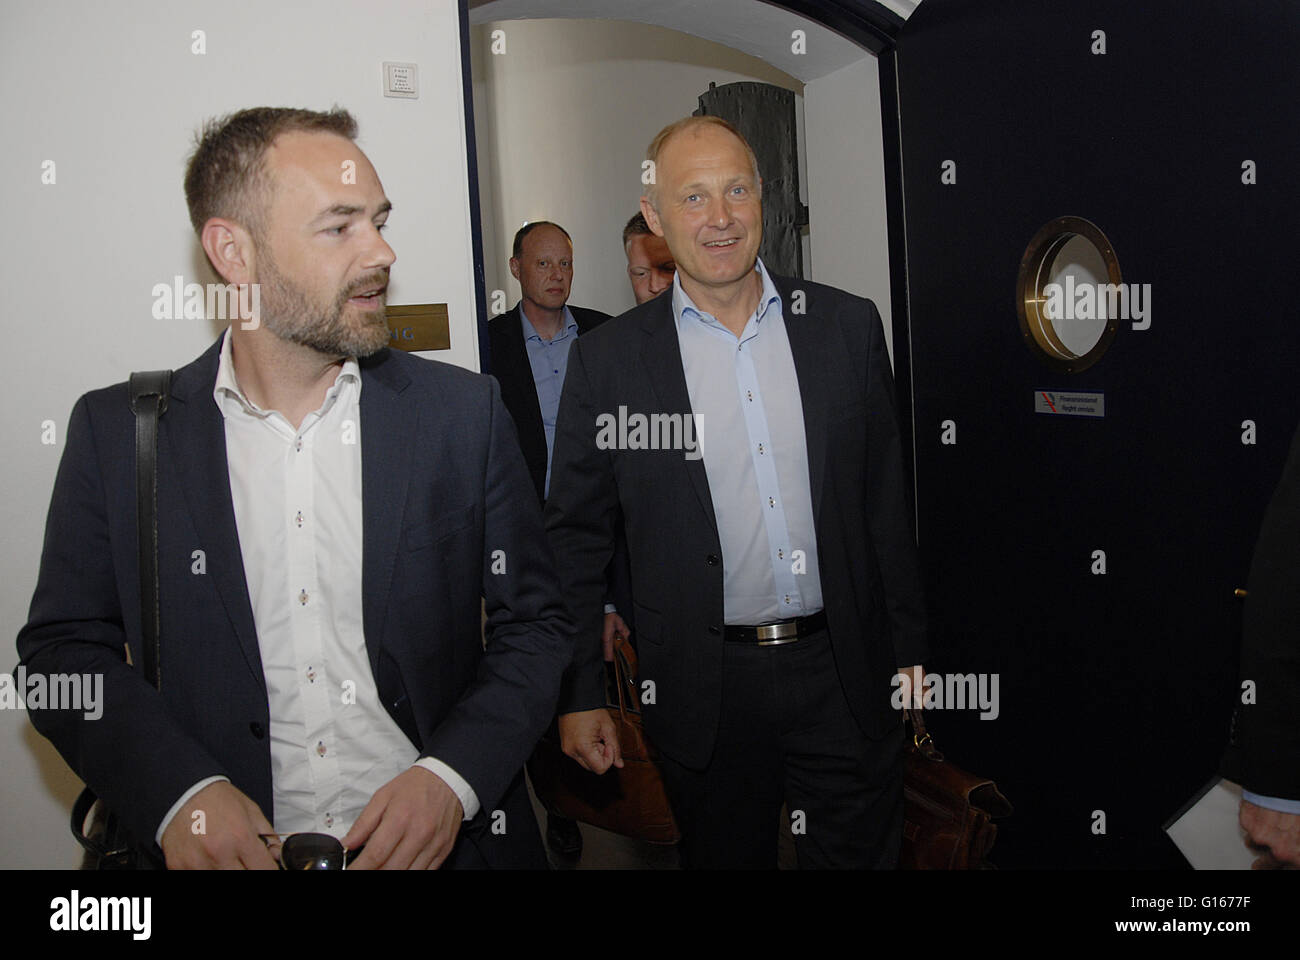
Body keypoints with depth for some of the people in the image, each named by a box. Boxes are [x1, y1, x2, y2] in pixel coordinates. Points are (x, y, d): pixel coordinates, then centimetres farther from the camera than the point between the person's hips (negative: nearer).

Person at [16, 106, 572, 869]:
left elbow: (534, 622, -2)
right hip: (232, 846, 0)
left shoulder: (464, 411, -5)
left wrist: (453, 776, -16)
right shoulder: (118, 432, -5)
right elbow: (65, 647, 0)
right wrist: (179, 793, -14)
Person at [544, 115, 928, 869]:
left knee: (864, 854, 13)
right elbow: (576, 539, 0)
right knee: (725, 856, 16)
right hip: (706, 690, -1)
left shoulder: (848, 327, 1)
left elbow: (887, 502, 6)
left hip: (848, 676, 2)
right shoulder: (607, 361, -4)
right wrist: (579, 694, -1)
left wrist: (909, 652, 7)